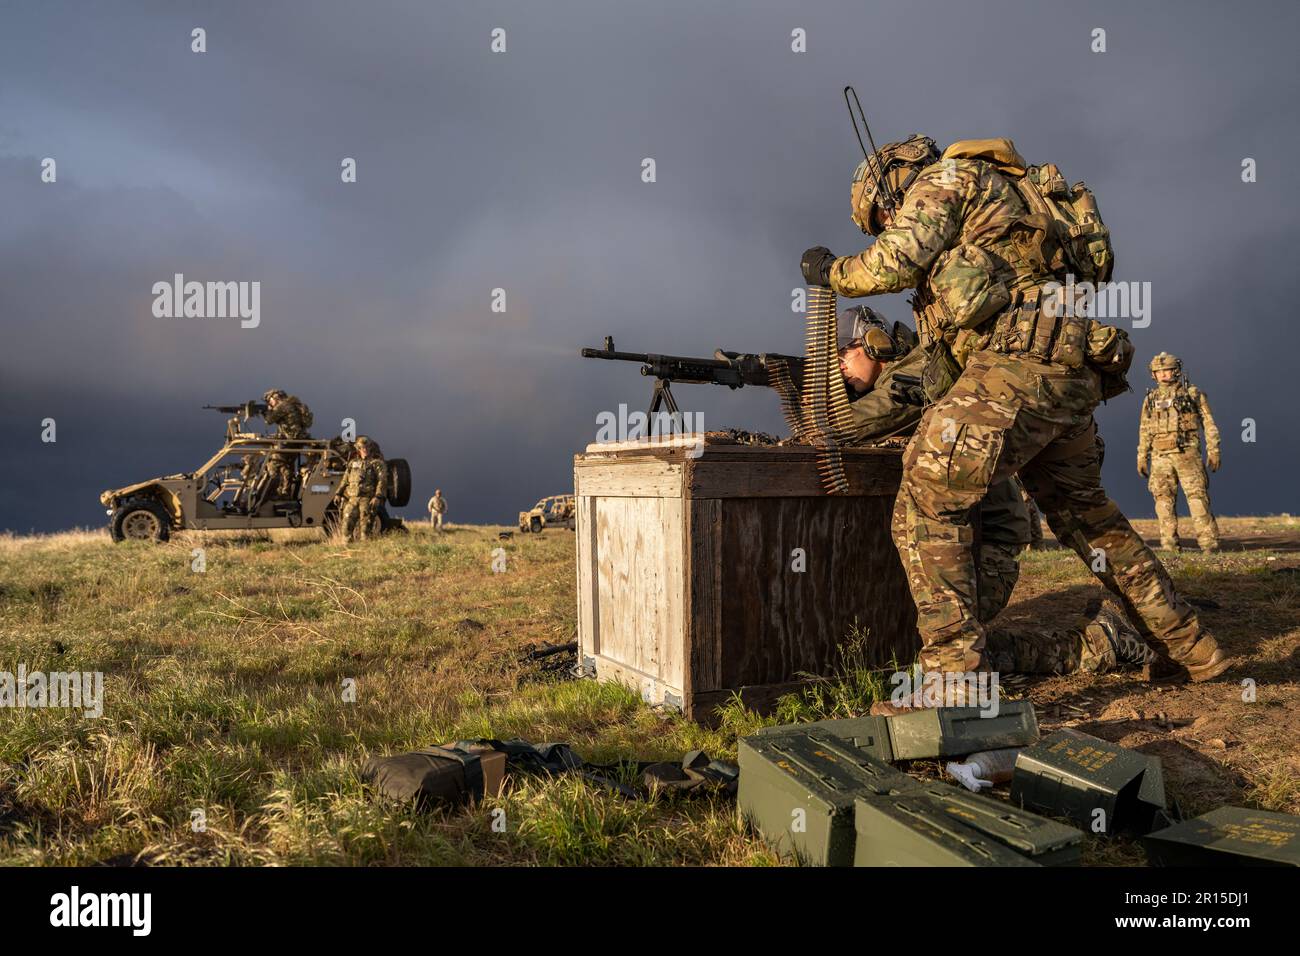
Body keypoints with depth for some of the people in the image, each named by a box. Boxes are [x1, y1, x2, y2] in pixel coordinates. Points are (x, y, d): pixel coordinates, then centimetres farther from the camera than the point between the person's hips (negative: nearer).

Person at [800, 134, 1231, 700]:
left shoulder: (946, 176, 7)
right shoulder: (1007, 191, 34)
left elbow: (896, 262, -7)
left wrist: (832, 272, 10)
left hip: (1018, 364, -10)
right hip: (1071, 376, 10)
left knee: (927, 508, -8)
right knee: (1085, 514, 22)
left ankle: (956, 680, -12)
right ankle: (1191, 651, 30)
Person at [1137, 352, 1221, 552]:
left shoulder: (1193, 394, 5)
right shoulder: (1150, 399, 14)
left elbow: (1209, 424, 4)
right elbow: (1144, 430, 17)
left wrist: (1213, 451, -3)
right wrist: (1141, 457, 11)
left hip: (1187, 453, -3)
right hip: (1160, 456, 3)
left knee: (1197, 497, -8)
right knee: (1164, 500, 1)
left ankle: (1209, 543, -6)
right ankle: (1169, 545, 5)